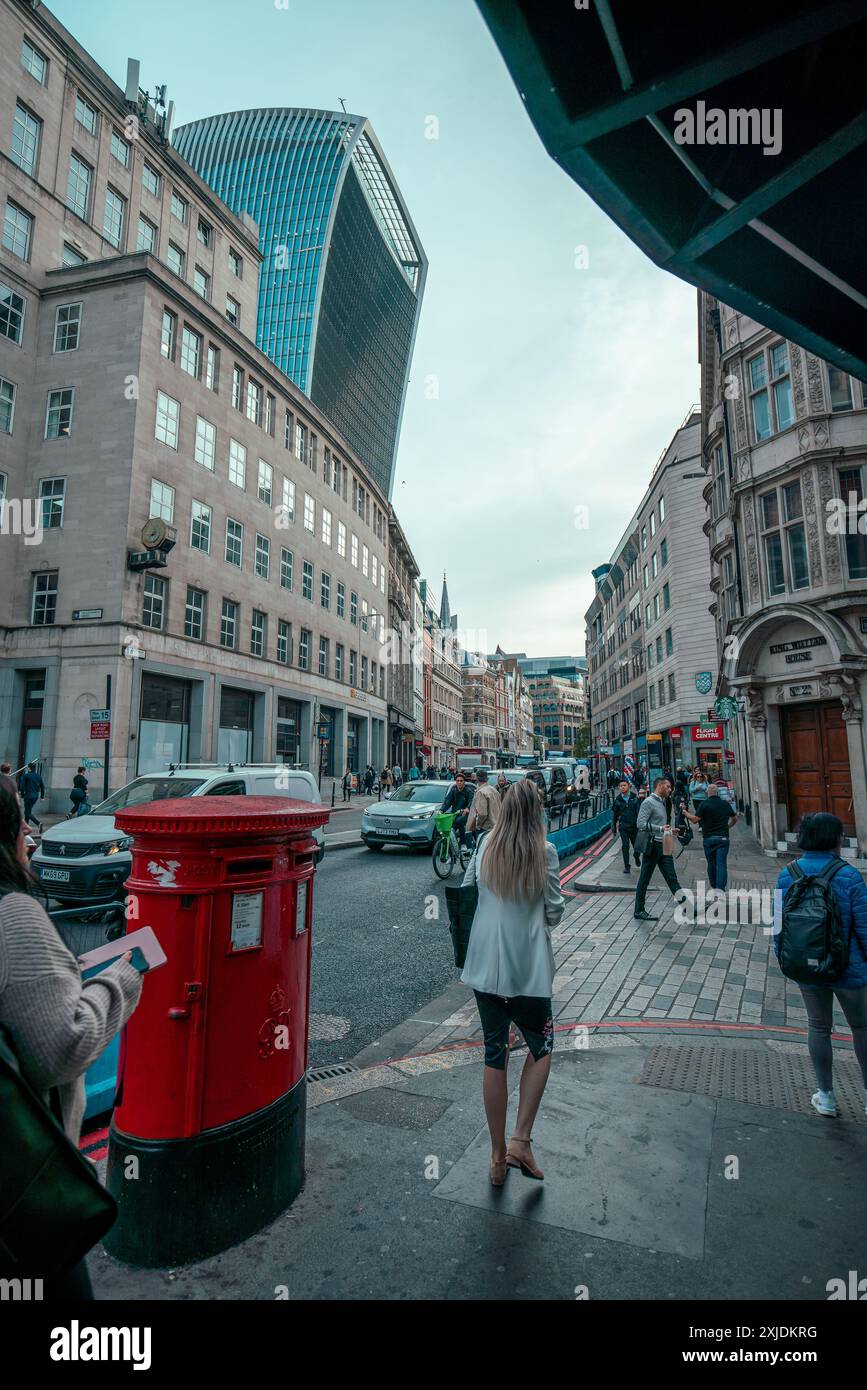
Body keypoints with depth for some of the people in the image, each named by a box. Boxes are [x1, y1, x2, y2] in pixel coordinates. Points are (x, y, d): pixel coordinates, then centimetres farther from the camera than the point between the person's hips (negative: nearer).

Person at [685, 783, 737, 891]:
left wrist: (686, 813, 4)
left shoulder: (704, 804, -7)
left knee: (711, 864, 14)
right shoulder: (725, 804, 5)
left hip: (708, 838, -1)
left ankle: (714, 887, 26)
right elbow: (735, 818, 19)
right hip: (723, 838, 1)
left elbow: (695, 820, -11)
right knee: (721, 864, -3)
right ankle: (720, 889, -10)